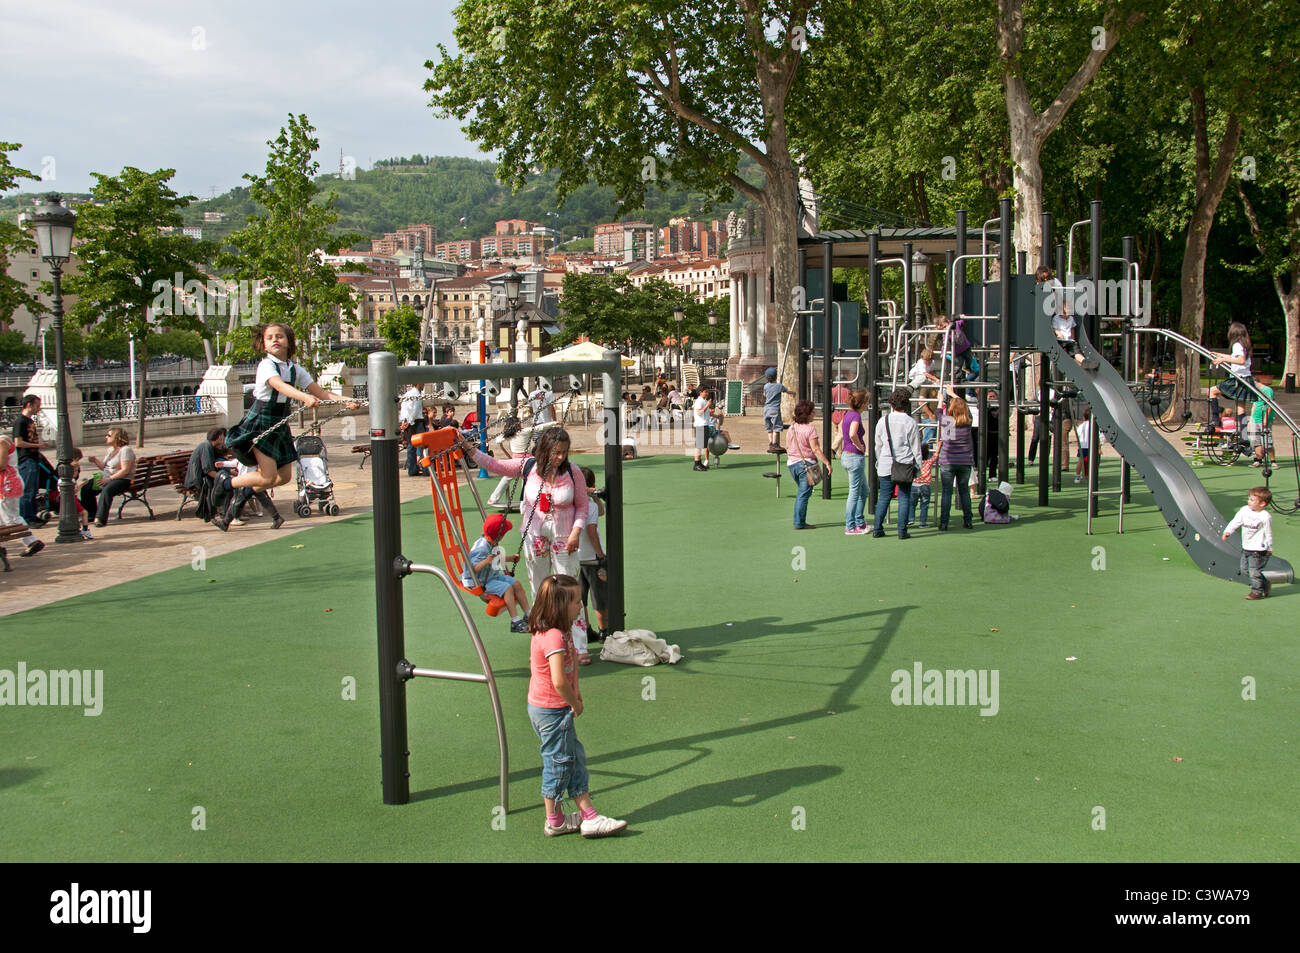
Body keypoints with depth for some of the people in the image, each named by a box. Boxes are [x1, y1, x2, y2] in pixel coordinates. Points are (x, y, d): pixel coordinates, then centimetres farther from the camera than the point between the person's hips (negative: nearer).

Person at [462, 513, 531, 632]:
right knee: (507, 588, -24)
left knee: (517, 584, -2)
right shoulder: (481, 548, -27)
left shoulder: (493, 544, 3)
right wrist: (486, 561, -44)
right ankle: (515, 622, -23)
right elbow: (473, 569, -32)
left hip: (493, 575, 10)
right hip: (481, 582, -10)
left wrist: (510, 558, 18)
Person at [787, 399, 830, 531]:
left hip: (792, 463, 7)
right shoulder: (810, 429, -15)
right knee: (804, 494, 0)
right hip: (806, 464, -7)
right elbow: (816, 449, -18)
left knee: (802, 492, 20)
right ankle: (799, 523, 2)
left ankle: (799, 521, 19)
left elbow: (787, 447, 11)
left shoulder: (792, 427, 5)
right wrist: (827, 463, -15)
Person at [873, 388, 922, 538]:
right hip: (906, 465, -2)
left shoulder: (882, 421, 3)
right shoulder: (910, 423, -5)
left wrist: (879, 464, 19)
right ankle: (902, 531, 3)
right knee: (904, 498, 4)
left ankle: (877, 529, 8)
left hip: (886, 465, 2)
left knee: (883, 497, 8)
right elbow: (916, 447, -1)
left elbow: (878, 446, 10)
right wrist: (918, 466, 6)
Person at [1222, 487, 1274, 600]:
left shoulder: (1265, 517, -14)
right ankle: (1265, 584, 31)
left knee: (1254, 571, -3)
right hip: (1246, 548, 7)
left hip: (1258, 550, -7)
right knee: (1245, 569, 14)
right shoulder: (1244, 510, 0)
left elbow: (1268, 534, -6)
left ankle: (1257, 591, 14)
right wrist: (1228, 531, -14)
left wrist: (1269, 548, 1)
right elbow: (1235, 522, 3)